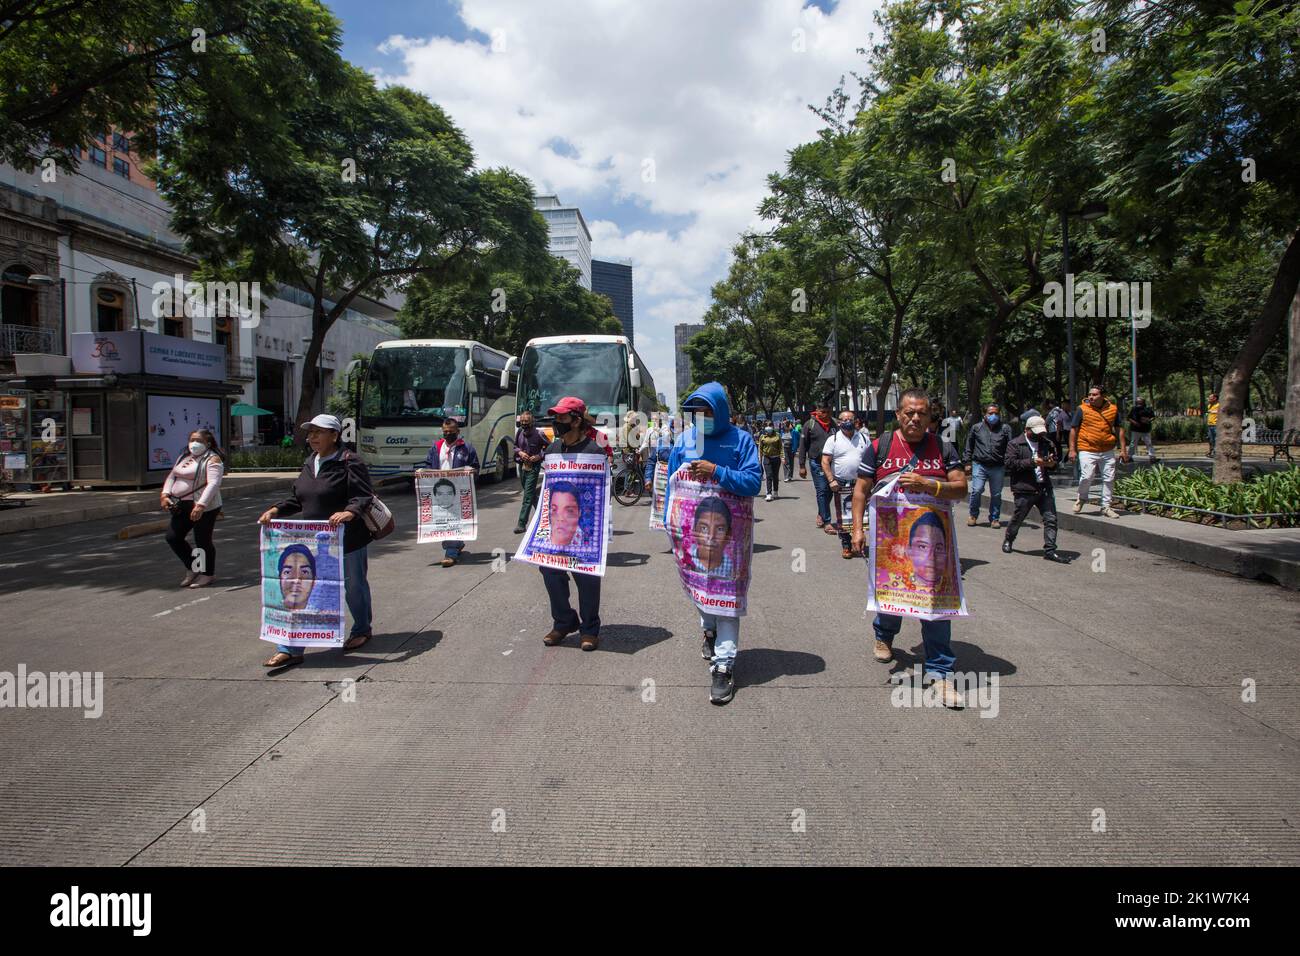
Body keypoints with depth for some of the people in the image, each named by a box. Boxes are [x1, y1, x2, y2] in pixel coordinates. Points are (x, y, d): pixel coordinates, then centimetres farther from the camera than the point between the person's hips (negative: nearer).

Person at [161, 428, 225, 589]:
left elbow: (213, 483, -22)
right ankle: (192, 569, 25)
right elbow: (172, 476, 18)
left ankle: (207, 574, 17)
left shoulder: (212, 459, -10)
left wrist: (201, 505, -32)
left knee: (202, 541, -1)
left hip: (203, 507, -8)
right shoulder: (184, 457, 16)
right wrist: (165, 495, 1)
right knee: (173, 537, 9)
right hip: (183, 506, 8)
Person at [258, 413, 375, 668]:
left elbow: (364, 496, -22)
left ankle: (362, 630, 37)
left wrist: (349, 513, -40)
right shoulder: (310, 464, 11)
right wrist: (276, 510, 1)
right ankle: (290, 649, 6)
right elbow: (297, 498, 17)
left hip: (346, 540, -6)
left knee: (353, 586, 13)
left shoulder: (349, 462, -13)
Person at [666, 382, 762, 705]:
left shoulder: (740, 440, -6)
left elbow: (754, 482, -14)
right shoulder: (685, 439, 3)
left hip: (729, 532, -4)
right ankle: (710, 629, 48)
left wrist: (717, 471, -23)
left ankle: (724, 666, -1)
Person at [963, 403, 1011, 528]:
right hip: (979, 465, -1)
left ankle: (994, 518, 21)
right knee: (976, 490, -9)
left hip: (998, 467, 1)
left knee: (996, 494, 6)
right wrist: (967, 462, 9)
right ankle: (973, 516, 10)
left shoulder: (1005, 428, 6)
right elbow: (969, 446, 14)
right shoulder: (977, 427, 8)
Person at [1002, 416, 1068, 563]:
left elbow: (1055, 459, 26)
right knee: (1018, 518, 9)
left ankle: (1050, 550, 1)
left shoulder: (1047, 443, 13)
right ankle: (1008, 540, 34)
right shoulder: (1015, 444, -2)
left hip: (1044, 488, 4)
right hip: (1024, 489, -4)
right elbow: (1010, 463, -14)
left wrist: (1052, 463, 1)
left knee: (1051, 519, -3)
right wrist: (1032, 462, -20)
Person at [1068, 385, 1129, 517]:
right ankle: (1082, 498, 13)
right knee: (1087, 477, -15)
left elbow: (1119, 429, 13)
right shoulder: (1082, 409, -2)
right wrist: (1072, 449, -3)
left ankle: (1106, 506, 20)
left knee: (1109, 479, 6)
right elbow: (1073, 429, 2)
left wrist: (1123, 449, 9)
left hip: (1107, 451, 3)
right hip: (1087, 450, -3)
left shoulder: (1113, 409, 6)